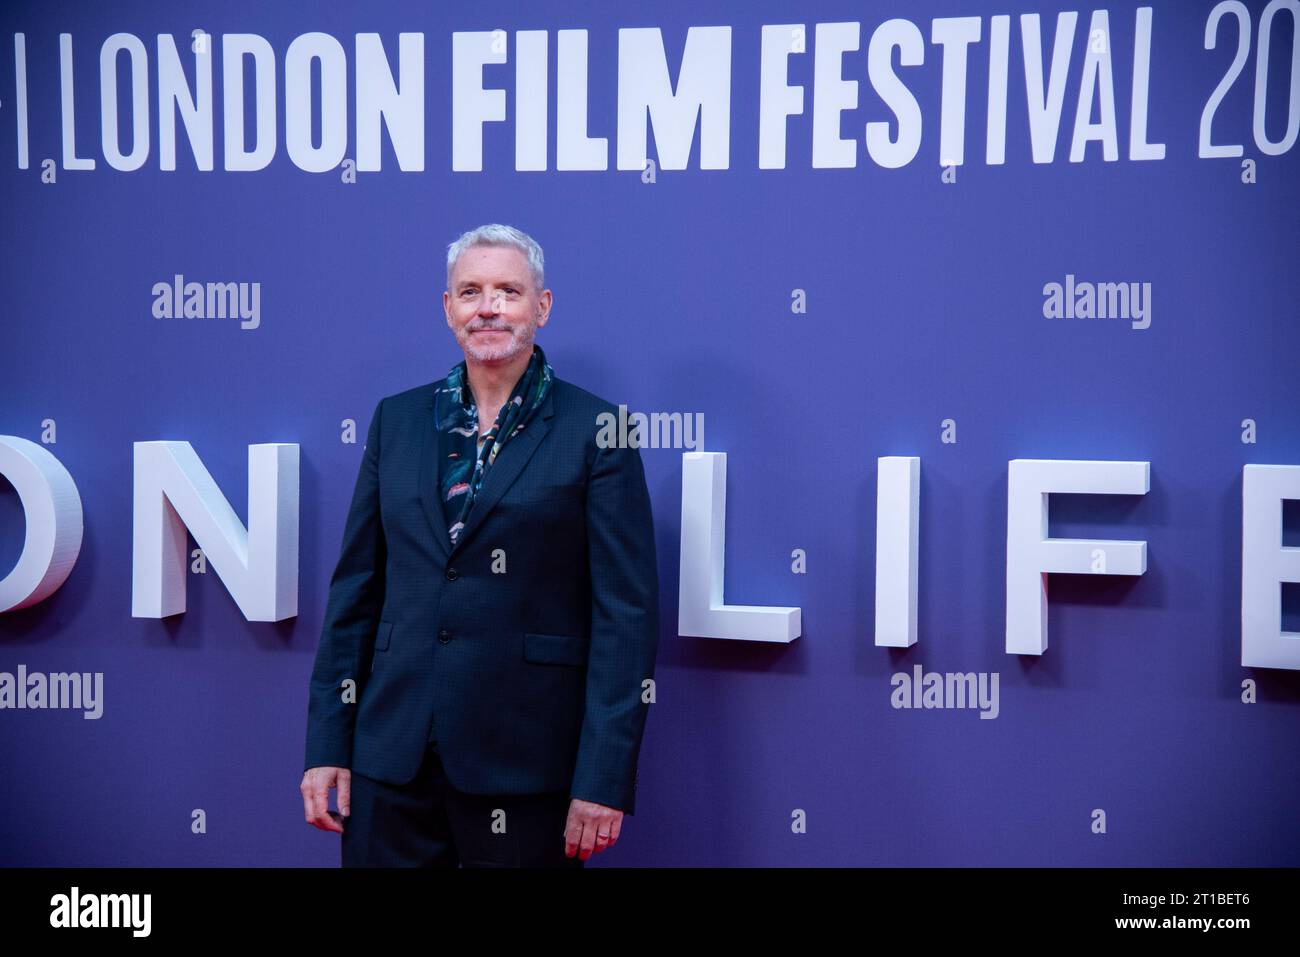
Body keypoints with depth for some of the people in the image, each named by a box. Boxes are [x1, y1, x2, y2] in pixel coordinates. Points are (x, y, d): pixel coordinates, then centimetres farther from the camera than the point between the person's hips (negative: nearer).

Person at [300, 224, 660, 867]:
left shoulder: (596, 430, -4)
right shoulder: (397, 419, 8)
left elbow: (626, 614, -7)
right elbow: (356, 586, 10)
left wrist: (605, 780, -11)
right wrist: (327, 746, 5)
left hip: (526, 763, -3)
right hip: (392, 757, 4)